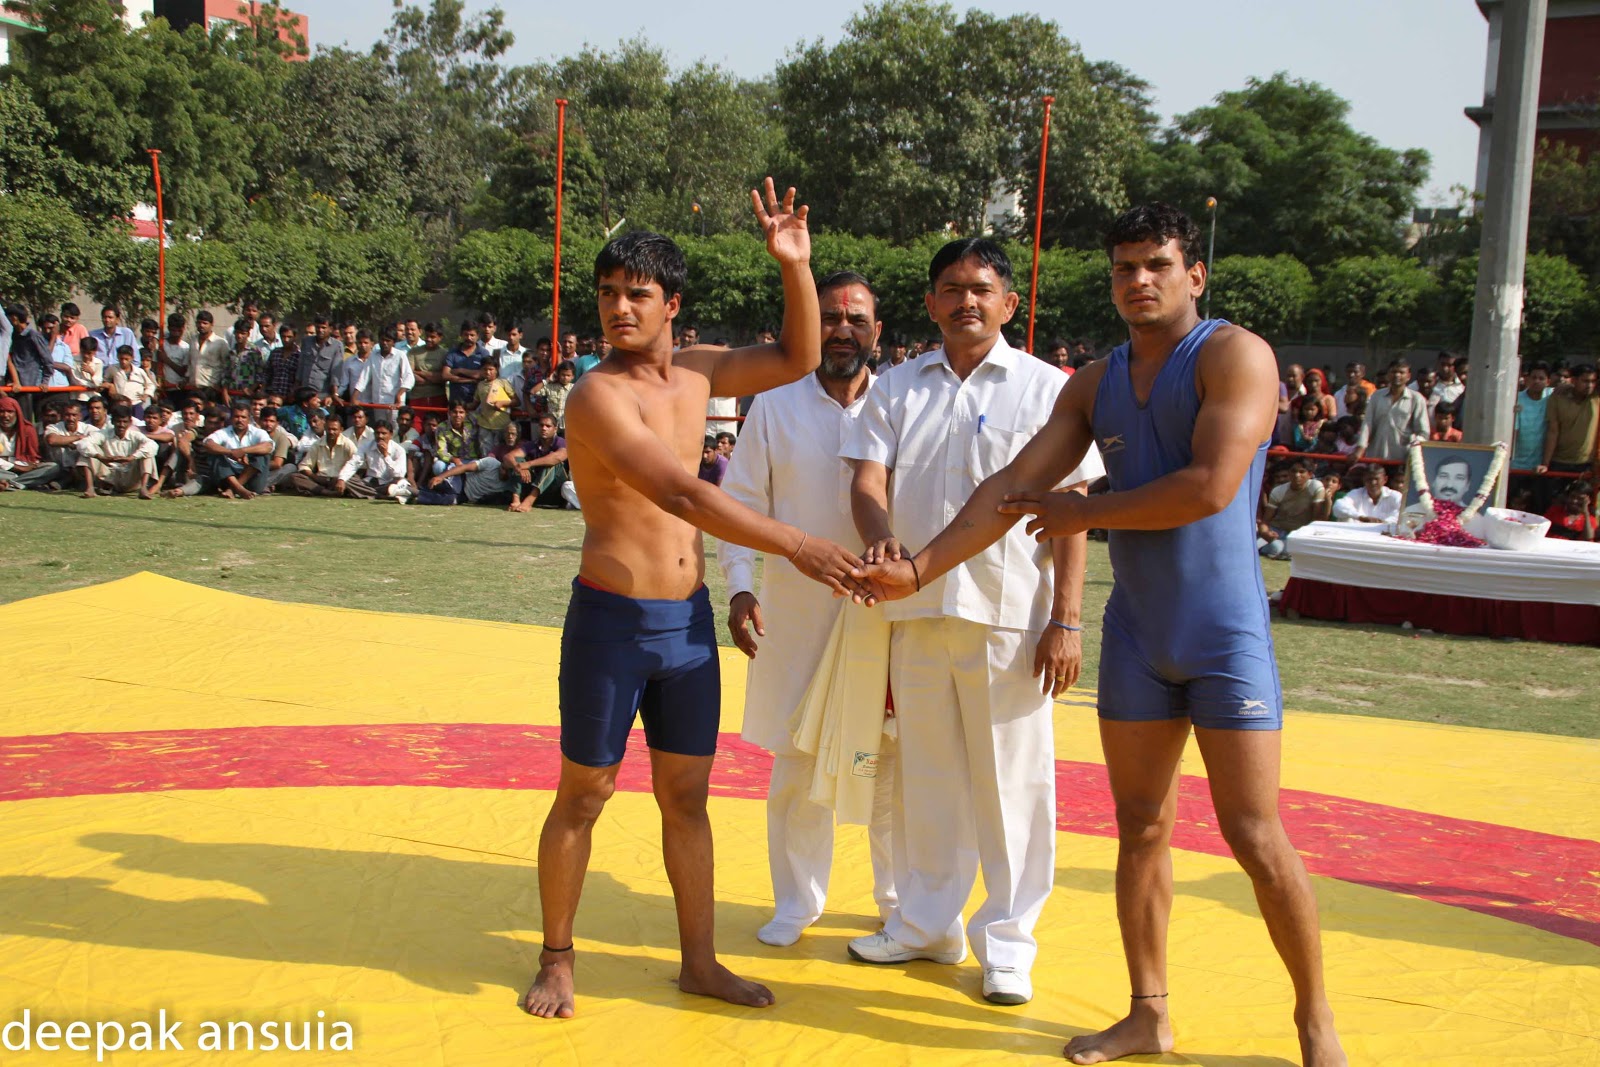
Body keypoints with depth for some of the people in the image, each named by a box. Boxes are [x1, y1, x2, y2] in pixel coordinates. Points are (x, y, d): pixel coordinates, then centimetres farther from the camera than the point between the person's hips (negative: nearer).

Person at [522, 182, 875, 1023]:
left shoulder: (694, 372, 7)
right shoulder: (598, 396, -16)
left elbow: (798, 359, 14)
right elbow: (682, 495, -26)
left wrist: (795, 267, -2)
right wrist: (795, 546, -29)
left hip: (688, 617, 6)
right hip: (611, 616, -6)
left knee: (686, 793, 12)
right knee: (584, 793, 6)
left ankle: (699, 962, 23)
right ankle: (557, 959, 22)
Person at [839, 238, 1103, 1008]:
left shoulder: (1047, 388, 2)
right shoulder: (896, 389, 10)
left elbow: (1071, 510, -1)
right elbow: (866, 481, 2)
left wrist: (1066, 620, -8)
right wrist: (881, 536, -22)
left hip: (1010, 617, -3)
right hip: (915, 610, 3)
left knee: (1012, 782, 2)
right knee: (926, 773, 13)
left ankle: (1007, 942, 15)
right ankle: (928, 923, 28)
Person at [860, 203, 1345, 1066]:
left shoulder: (1234, 355, -10)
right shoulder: (1095, 384, 9)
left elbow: (1210, 487, -23)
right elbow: (1011, 489, 5)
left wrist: (1084, 512, -11)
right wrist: (918, 568, -6)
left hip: (1225, 630, -6)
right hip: (1137, 631, 6)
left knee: (1255, 838, -3)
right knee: (1140, 828, 9)